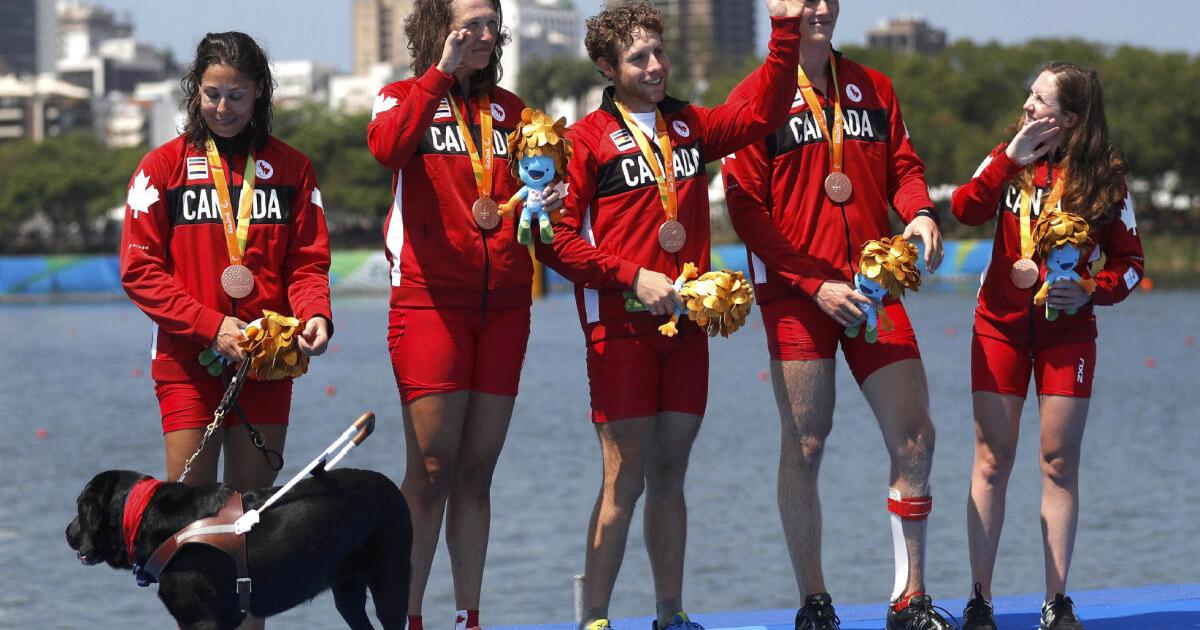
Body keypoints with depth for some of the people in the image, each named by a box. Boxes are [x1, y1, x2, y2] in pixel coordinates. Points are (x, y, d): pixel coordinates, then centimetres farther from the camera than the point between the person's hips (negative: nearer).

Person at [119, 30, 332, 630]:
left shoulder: (290, 168, 8)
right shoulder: (165, 166, 1)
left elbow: (308, 261, 8)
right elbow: (140, 269, -4)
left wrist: (315, 314, -14)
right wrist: (210, 326, -15)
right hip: (186, 360, -2)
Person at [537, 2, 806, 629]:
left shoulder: (690, 127, 14)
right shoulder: (587, 140, -3)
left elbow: (761, 111, 7)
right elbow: (558, 240, -8)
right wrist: (632, 277, -13)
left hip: (685, 324, 5)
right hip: (621, 327, -5)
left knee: (669, 475, 10)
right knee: (624, 479, -7)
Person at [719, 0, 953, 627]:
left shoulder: (873, 88, 15)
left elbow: (902, 166, 17)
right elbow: (745, 208, -5)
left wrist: (920, 212, -7)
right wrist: (814, 283, -13)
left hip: (873, 286, 4)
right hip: (795, 293, -4)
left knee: (915, 437, -2)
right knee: (804, 446, -3)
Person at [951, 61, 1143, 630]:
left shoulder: (1104, 177, -4)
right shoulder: (1011, 159, 0)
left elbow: (1129, 261, 1)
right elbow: (966, 210, -16)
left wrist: (1091, 292, -16)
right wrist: (1012, 156, -21)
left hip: (1067, 331, -1)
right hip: (1001, 325, 1)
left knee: (1060, 462, 0)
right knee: (992, 460, -1)